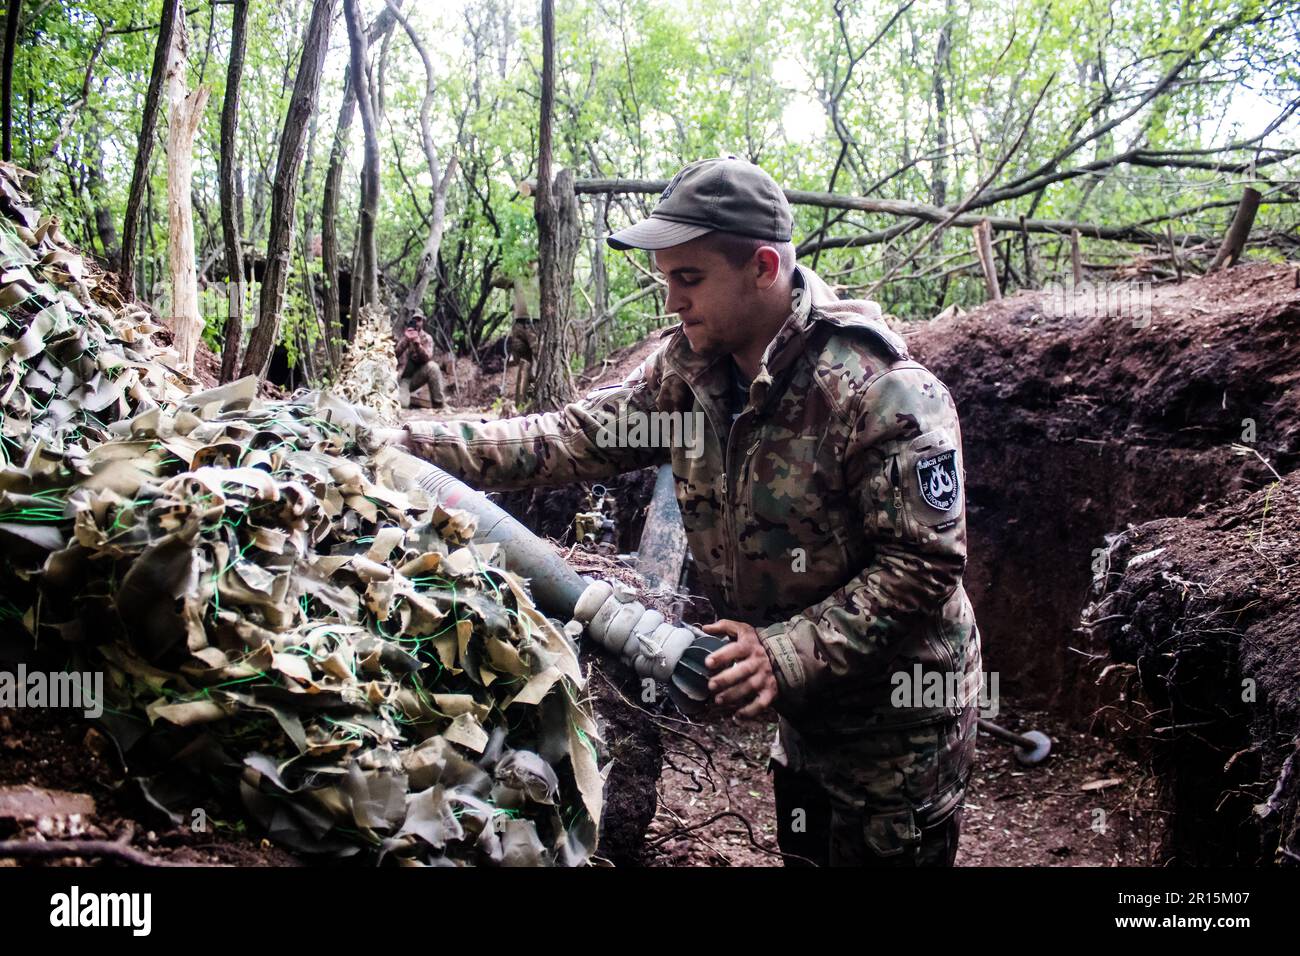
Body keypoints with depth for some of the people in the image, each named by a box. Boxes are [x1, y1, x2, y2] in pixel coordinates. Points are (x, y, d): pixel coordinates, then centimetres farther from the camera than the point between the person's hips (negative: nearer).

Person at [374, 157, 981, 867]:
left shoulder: (884, 393, -27)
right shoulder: (689, 363, -5)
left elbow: (923, 565, -27)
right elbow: (582, 435, -7)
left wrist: (787, 654, -33)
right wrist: (415, 443, -16)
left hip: (896, 718, -7)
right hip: (803, 710, 7)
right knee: (805, 851, 24)